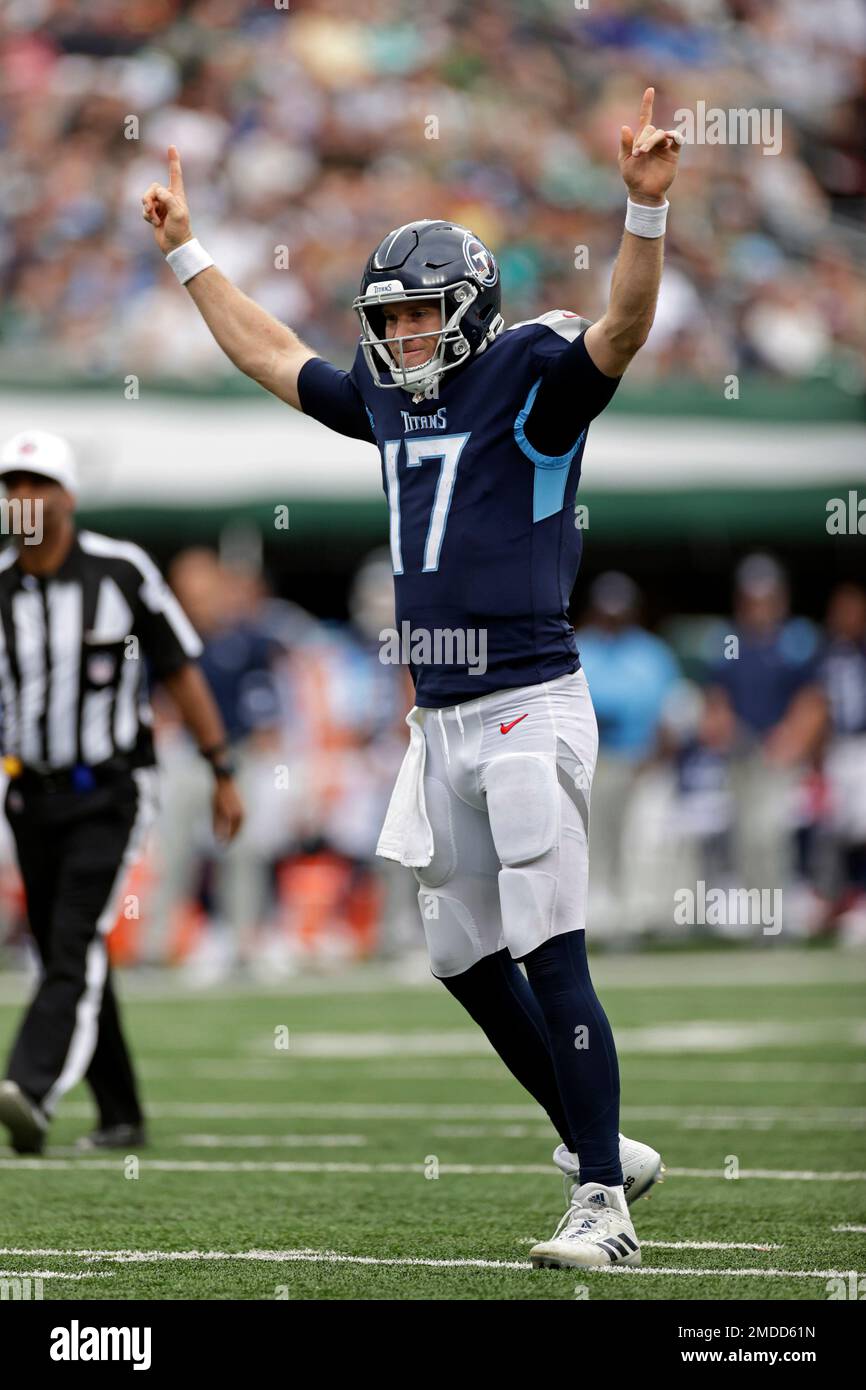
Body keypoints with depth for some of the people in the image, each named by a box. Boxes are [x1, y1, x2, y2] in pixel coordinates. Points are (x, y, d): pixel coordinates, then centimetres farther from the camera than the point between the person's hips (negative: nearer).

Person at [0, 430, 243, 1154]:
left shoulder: (121, 572, -8)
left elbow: (182, 673, 0)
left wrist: (224, 774, 2)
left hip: (110, 794, -4)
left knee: (75, 947, -19)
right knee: (68, 961, 9)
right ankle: (121, 1114, 22)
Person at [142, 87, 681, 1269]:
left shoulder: (529, 383, -6)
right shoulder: (390, 399, 14)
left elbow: (624, 328, -23)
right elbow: (272, 357, 29)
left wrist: (647, 207, -37)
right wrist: (186, 252, 33)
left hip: (529, 706, -8)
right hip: (441, 720, 8)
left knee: (550, 960, -12)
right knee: (468, 963, 12)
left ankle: (602, 1206, -9)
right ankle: (602, 1147, 26)